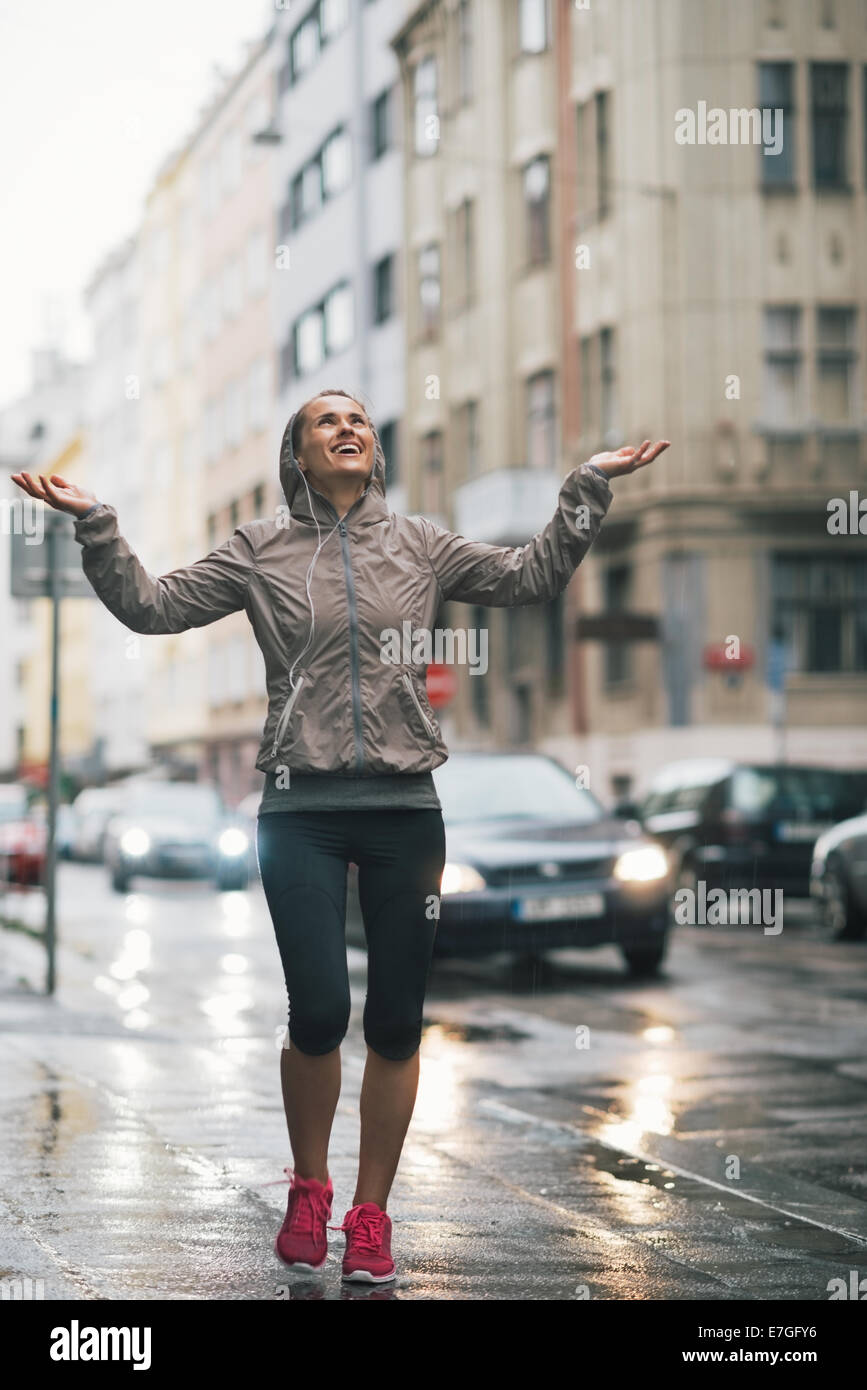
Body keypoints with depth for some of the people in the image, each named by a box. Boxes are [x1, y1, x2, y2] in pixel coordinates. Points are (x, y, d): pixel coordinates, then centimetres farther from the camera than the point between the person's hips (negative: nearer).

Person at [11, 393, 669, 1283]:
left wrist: (588, 487, 9)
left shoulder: (421, 545, 10)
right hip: (302, 810, -2)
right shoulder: (260, 551, 6)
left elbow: (531, 577, 13)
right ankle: (308, 1191, 19)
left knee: (397, 1024, 4)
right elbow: (151, 605, 4)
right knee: (318, 1013, -8)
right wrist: (93, 524, -5)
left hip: (405, 808, 2)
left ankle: (370, 1214, 19)